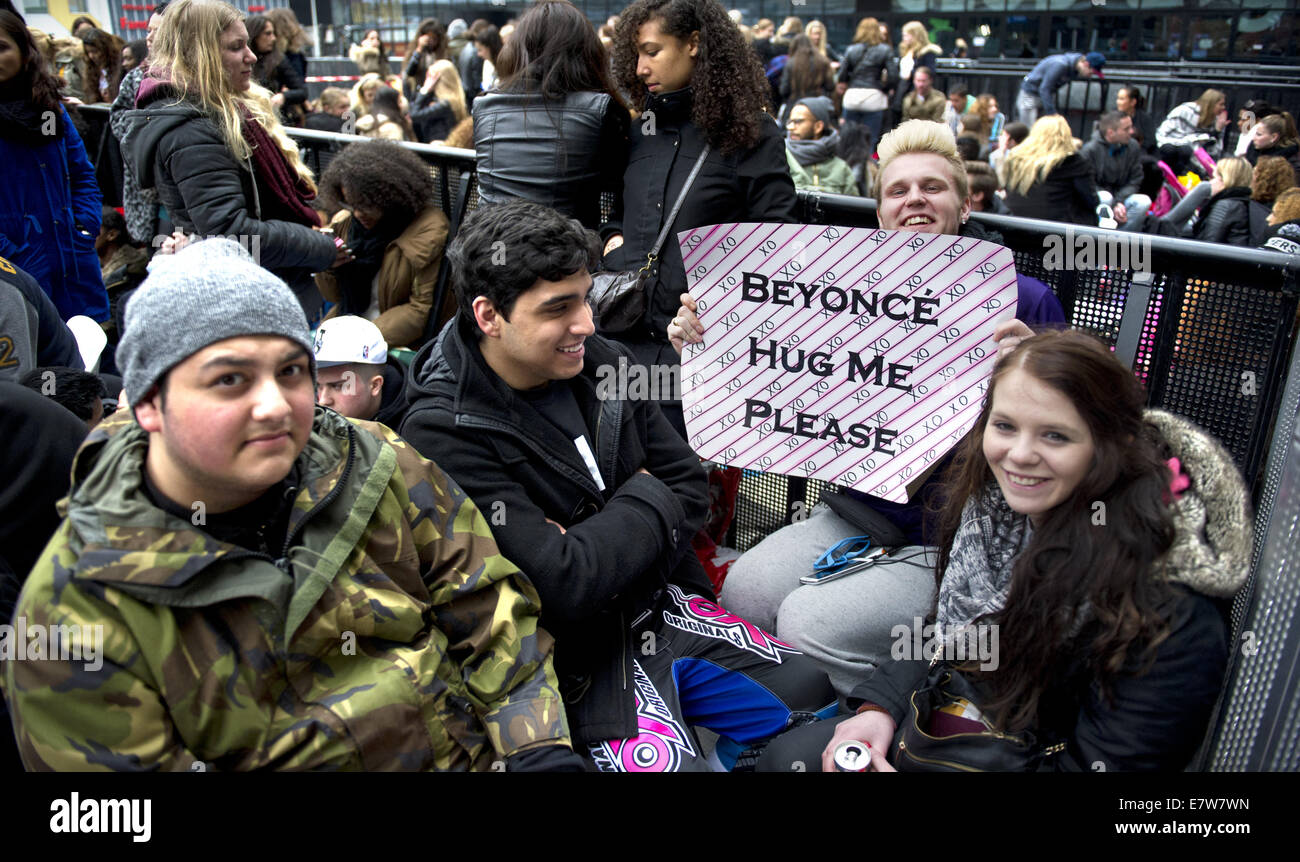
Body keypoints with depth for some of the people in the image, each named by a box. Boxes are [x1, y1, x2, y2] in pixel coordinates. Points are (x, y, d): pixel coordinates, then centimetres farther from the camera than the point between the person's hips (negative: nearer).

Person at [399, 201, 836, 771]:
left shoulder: (599, 361, 0)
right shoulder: (444, 433, -20)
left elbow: (690, 486, 4)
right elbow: (560, 587, -25)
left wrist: (596, 552, -14)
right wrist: (647, 501, -10)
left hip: (668, 604, 6)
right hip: (580, 655, -6)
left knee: (827, 700, 0)